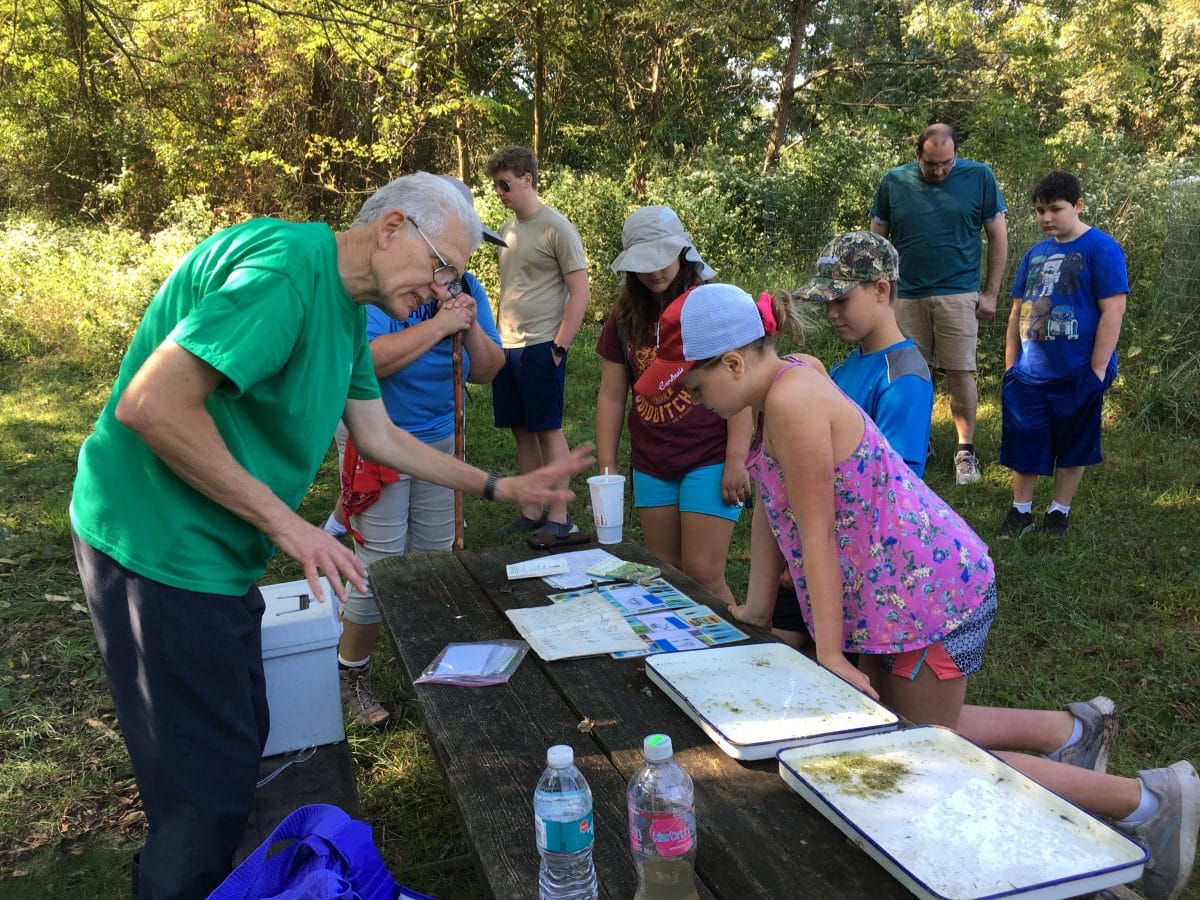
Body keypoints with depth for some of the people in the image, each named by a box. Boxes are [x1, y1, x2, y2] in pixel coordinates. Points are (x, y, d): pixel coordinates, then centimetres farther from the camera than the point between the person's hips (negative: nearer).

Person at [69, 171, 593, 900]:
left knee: (239, 745, 21)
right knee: (209, 787, 1)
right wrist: (284, 521, -22)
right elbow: (150, 404, -29)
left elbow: (379, 436, 17)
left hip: (213, 553, 10)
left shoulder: (344, 306, 10)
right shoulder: (288, 266, -22)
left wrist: (504, 488, 14)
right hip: (161, 549, -10)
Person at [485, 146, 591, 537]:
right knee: (522, 430, 10)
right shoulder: (506, 229, 15)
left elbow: (580, 293, -9)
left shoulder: (557, 228, -7)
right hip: (507, 345, 7)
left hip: (540, 346, -7)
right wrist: (496, 337, 13)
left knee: (548, 429, -1)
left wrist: (558, 346, -13)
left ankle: (559, 517, 8)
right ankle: (531, 513, 20)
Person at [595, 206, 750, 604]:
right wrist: (606, 467, 7)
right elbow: (611, 396, 10)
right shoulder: (626, 316, 8)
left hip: (709, 460, -5)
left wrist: (736, 462, -14)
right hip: (650, 466, 5)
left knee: (703, 575, -6)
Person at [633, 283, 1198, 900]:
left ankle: (1146, 798, 15)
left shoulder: (794, 400, -27)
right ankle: (1071, 730, 33)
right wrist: (756, 610, 12)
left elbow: (817, 533, -24)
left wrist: (828, 653, -18)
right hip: (888, 595, 10)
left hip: (929, 592, -10)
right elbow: (769, 508, 7)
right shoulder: (775, 389, 3)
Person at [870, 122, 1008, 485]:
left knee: (960, 373, -1)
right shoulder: (894, 181, 2)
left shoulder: (979, 177, -2)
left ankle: (966, 449, 11)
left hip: (958, 295, -2)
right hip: (907, 295, 2)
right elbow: (877, 238, 9)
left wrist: (991, 293, -1)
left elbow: (998, 236, 2)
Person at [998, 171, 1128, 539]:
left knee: (1072, 446, 11)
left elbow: (1113, 309, -13)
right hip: (1029, 374, 5)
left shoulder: (1101, 249, -9)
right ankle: (1021, 510, 21)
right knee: (1023, 443, 8)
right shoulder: (1035, 253, 8)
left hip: (1077, 377, -5)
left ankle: (1059, 511, 25)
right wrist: (1010, 364, 9)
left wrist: (1097, 371, -15)